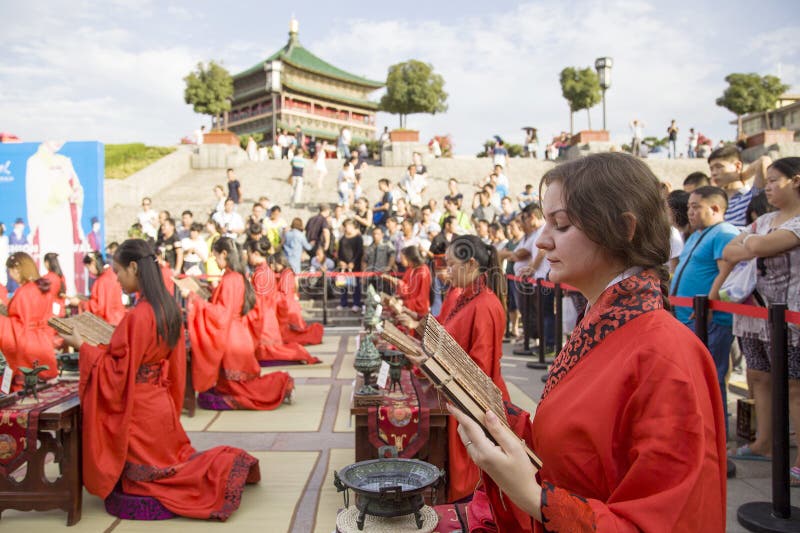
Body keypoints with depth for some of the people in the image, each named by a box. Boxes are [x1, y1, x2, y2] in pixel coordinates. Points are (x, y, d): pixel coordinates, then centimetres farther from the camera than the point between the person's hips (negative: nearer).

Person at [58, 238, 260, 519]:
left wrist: (82, 346, -9)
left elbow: (117, 372, -18)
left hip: (139, 410, -8)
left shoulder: (137, 315, -23)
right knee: (176, 458, 24)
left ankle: (223, 469, -5)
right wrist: (115, 339, 17)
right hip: (161, 402, 8)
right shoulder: (169, 307, 2)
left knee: (150, 472, 9)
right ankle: (231, 465, 10)